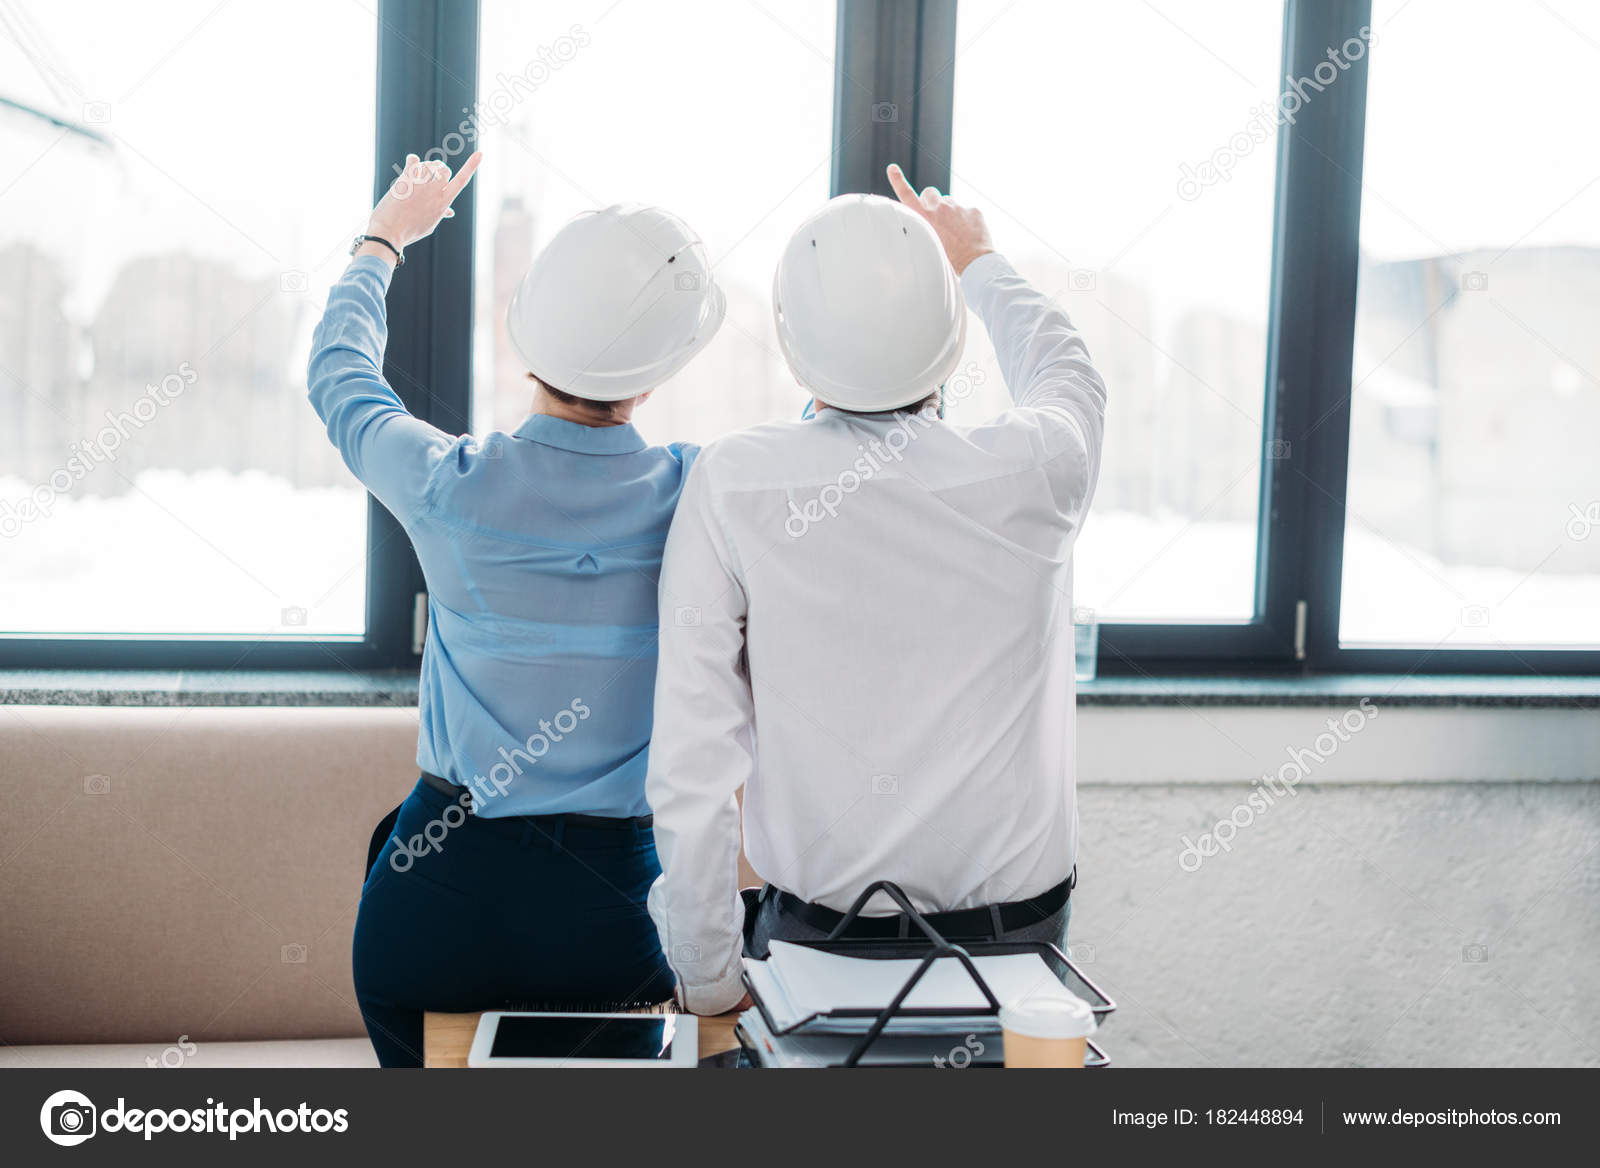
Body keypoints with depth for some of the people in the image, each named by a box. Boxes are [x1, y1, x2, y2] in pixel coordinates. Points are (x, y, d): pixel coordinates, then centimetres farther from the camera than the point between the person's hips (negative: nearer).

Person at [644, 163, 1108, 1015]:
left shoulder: (732, 485, -15)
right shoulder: (1033, 471, -11)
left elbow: (690, 759, -15)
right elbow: (1066, 373, 16)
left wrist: (707, 983, -4)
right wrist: (977, 262, 33)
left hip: (821, 935, -1)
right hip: (1020, 932, 2)